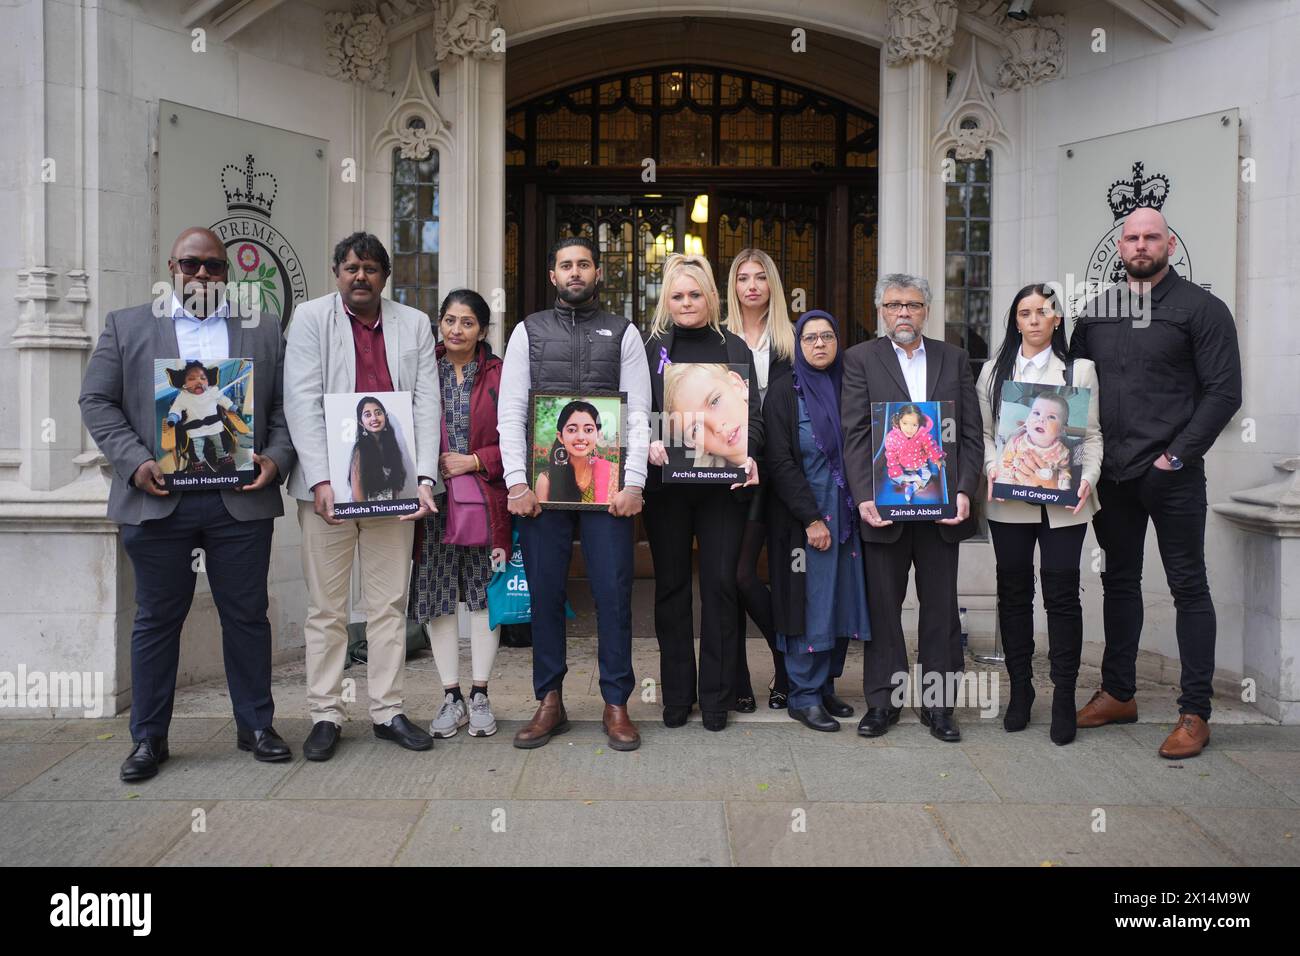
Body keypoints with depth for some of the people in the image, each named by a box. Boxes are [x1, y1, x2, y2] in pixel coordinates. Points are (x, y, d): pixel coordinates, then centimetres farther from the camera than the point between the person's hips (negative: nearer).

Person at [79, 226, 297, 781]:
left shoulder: (264, 331, 12)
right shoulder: (126, 326, 11)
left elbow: (285, 407, 8)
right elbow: (97, 401, 5)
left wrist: (275, 459, -9)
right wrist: (135, 462, -9)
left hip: (241, 500, 1)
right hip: (159, 500, 0)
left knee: (247, 616, 7)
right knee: (157, 620, 8)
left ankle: (255, 726, 20)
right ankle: (148, 737, 19)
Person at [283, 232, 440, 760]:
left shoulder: (414, 324, 11)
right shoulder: (311, 318, 4)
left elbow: (426, 405, 5)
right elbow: (302, 402, -5)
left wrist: (423, 478, -7)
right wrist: (320, 480, -15)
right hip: (327, 485, -2)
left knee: (390, 604, 7)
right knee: (326, 607, 4)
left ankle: (387, 711, 17)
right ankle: (325, 715, 14)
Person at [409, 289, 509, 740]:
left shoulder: (498, 375, 2)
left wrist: (474, 461, -10)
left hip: (485, 499, -1)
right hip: (432, 500, 2)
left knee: (484, 594, 4)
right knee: (438, 598, 5)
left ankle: (479, 696, 16)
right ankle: (451, 697, 17)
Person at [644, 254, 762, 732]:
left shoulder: (735, 348, 9)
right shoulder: (651, 348, 8)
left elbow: (751, 413, 5)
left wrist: (748, 456, -13)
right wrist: (649, 443, -17)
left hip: (722, 483, 0)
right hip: (667, 483, 0)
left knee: (720, 583, 0)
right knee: (671, 585, 6)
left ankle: (717, 696, 10)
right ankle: (677, 694, 16)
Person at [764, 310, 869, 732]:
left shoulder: (847, 388, 11)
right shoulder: (784, 392, -4)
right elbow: (779, 462, -10)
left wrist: (859, 504, 2)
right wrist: (811, 518, -14)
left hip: (844, 512, 5)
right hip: (801, 516, -5)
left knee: (840, 600, 7)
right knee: (808, 601, -2)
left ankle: (825, 686, 20)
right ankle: (804, 696, 7)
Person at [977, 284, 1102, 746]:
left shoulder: (1079, 369, 8)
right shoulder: (994, 370, 10)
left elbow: (1092, 435, 6)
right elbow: (983, 431, 10)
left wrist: (1088, 478, -9)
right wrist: (991, 467, -8)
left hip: (1062, 502, -1)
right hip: (1009, 501, 1)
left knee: (1062, 595, -1)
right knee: (1014, 593, 7)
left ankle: (1063, 698, 8)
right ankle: (1020, 690, 19)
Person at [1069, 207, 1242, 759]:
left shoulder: (1200, 308, -2)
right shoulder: (1096, 310, 12)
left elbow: (1224, 391, -7)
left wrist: (1177, 455, -13)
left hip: (1172, 475, -5)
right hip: (1111, 474, 5)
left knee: (1188, 586, 1)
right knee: (1119, 580, 13)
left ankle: (1195, 713, 8)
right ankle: (1118, 693, 26)